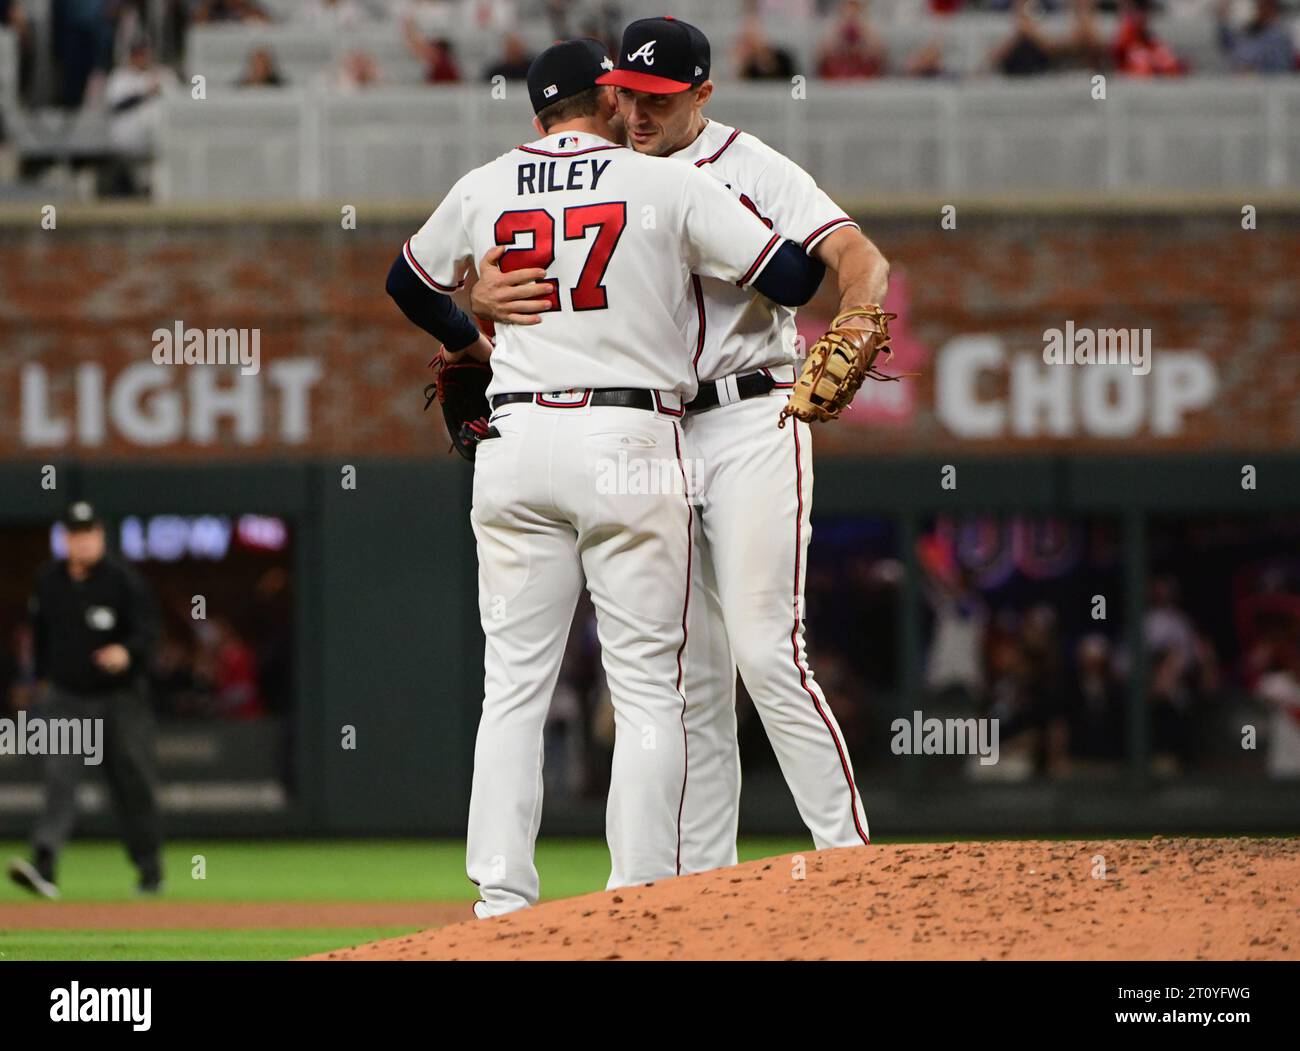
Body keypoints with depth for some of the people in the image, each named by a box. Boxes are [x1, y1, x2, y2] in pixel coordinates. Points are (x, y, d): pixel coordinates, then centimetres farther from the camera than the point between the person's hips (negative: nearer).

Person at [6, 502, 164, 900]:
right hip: (66, 697, 2)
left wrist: (127, 651, -35)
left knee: (133, 784, 7)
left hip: (120, 698, -2)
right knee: (60, 777, -16)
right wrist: (43, 679, 21)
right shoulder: (48, 580, 3)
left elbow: (147, 631, -14)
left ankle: (149, 868, 23)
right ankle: (44, 865, -28)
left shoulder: (123, 580, -9)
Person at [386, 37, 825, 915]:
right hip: (630, 446, -3)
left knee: (514, 683, 7)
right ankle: (643, 904, -4)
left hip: (516, 440, 3)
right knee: (649, 687, 1)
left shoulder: (484, 190, 9)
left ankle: (501, 898, 1)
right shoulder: (669, 186, -2)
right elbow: (793, 279, -3)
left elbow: (409, 284, 27)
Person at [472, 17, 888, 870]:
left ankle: (850, 857, -12)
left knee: (766, 651, -15)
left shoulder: (749, 168, -5)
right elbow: (489, 276, 6)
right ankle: (705, 882, 12)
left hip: (751, 423, -5)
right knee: (690, 670, 8)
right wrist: (486, 295, -20)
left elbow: (861, 258, -18)